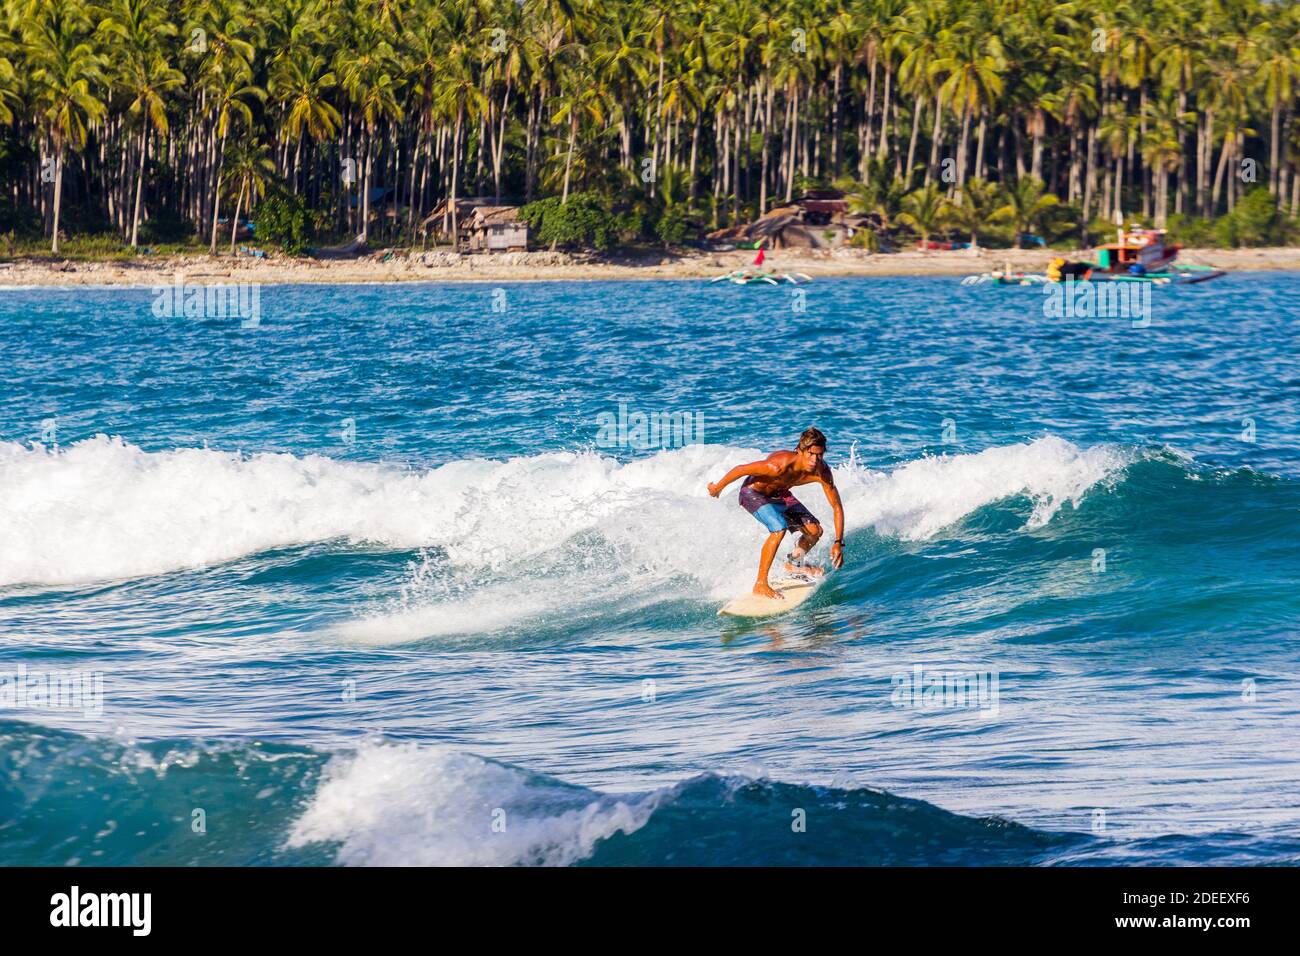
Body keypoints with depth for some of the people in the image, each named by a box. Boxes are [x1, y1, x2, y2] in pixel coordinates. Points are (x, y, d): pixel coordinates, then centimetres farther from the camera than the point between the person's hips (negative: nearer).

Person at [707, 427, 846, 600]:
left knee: (814, 530, -2)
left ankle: (794, 563, 28)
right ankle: (760, 585, -19)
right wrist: (717, 487, -11)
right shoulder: (779, 465, -41)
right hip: (753, 493, -6)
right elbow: (740, 469, -27)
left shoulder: (822, 472, -24)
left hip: (778, 494, 6)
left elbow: (837, 507, -13)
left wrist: (838, 543, -19)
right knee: (779, 529, -28)